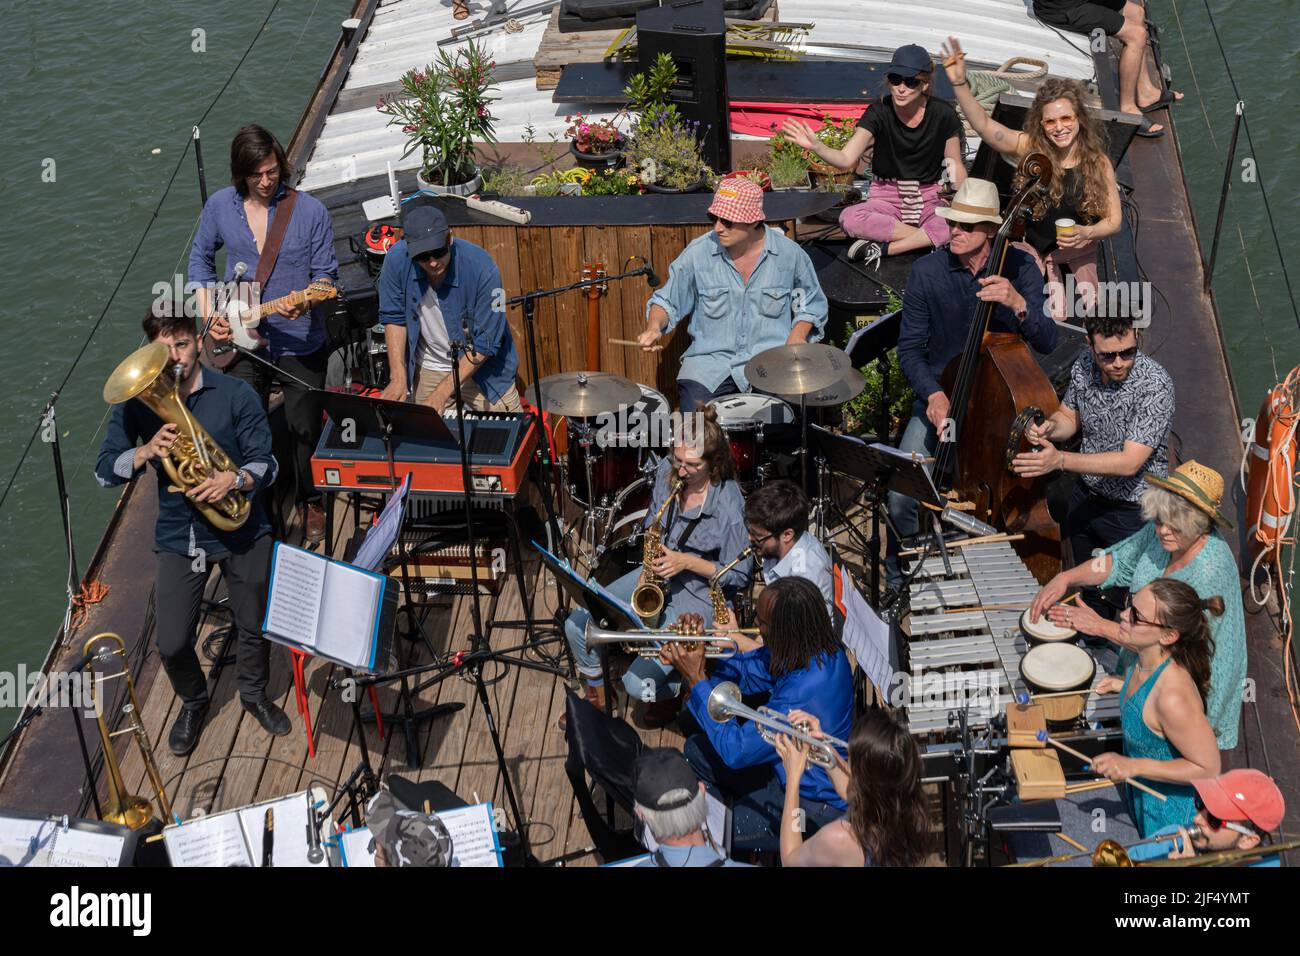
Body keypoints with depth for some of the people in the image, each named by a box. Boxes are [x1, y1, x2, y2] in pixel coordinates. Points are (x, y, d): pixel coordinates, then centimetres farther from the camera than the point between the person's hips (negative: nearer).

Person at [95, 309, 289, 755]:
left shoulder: (235, 394, -10)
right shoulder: (136, 403, -5)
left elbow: (266, 463, -10)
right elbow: (104, 471, -8)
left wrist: (235, 480, -31)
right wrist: (146, 451, -26)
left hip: (242, 531, -1)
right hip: (177, 537, 1)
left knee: (254, 627, 13)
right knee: (172, 643, -2)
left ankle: (254, 693, 44)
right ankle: (193, 701, 30)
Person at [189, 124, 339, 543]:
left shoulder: (310, 212, -12)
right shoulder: (219, 206, -5)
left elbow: (326, 273, -6)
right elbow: (200, 258, 11)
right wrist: (207, 314, -1)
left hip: (301, 345, -2)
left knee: (305, 431, 8)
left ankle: (311, 503, 33)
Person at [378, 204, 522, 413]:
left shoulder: (482, 268, -30)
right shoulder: (396, 260, -21)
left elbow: (485, 344, -25)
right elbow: (393, 317, -5)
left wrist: (441, 394, -26)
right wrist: (397, 376, -15)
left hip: (481, 367, -2)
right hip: (427, 370, 2)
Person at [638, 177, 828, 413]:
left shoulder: (789, 253, -2)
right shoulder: (697, 253, -4)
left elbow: (811, 303, 14)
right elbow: (666, 301, 8)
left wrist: (797, 336, -3)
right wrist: (654, 328, -12)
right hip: (709, 360, 0)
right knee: (692, 409, -24)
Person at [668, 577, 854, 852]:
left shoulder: (806, 690, -38)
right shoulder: (810, 648, -11)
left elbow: (736, 751, -28)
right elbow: (747, 672, 6)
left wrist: (696, 679, -23)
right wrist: (700, 648, -12)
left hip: (814, 805, -9)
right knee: (697, 750, 15)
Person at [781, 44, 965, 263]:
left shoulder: (942, 115, -9)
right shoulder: (879, 112, -10)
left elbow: (956, 167, 2)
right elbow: (846, 159, -18)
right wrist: (816, 146, -37)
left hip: (928, 199, 0)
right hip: (886, 199, 0)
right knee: (849, 219, -34)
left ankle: (883, 248, -21)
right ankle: (928, 238, -20)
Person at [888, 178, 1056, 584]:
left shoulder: (1020, 268, -7)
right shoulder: (927, 272, -7)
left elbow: (1046, 342, -15)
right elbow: (909, 349, -2)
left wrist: (1019, 304, -34)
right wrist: (933, 394, -20)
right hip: (939, 399, 0)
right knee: (902, 496, -17)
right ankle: (900, 576, 11)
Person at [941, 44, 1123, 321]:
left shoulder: (1098, 163, -8)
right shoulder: (1030, 149, -10)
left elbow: (1114, 220, -2)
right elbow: (983, 124, -22)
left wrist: (1087, 233, -23)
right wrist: (959, 83, -36)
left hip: (1076, 254, 0)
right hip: (1029, 246, 0)